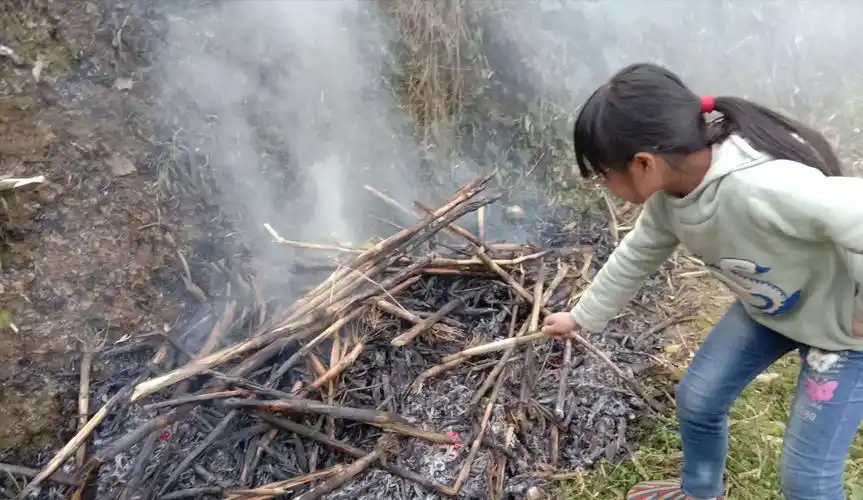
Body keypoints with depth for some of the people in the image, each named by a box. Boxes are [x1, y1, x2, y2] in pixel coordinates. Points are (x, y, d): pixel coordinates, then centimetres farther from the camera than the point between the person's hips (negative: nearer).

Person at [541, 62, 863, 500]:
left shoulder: (760, 187, -43)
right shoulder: (671, 191, -13)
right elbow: (636, 256, 2)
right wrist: (581, 316, 13)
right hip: (766, 307, 7)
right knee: (697, 399, 14)